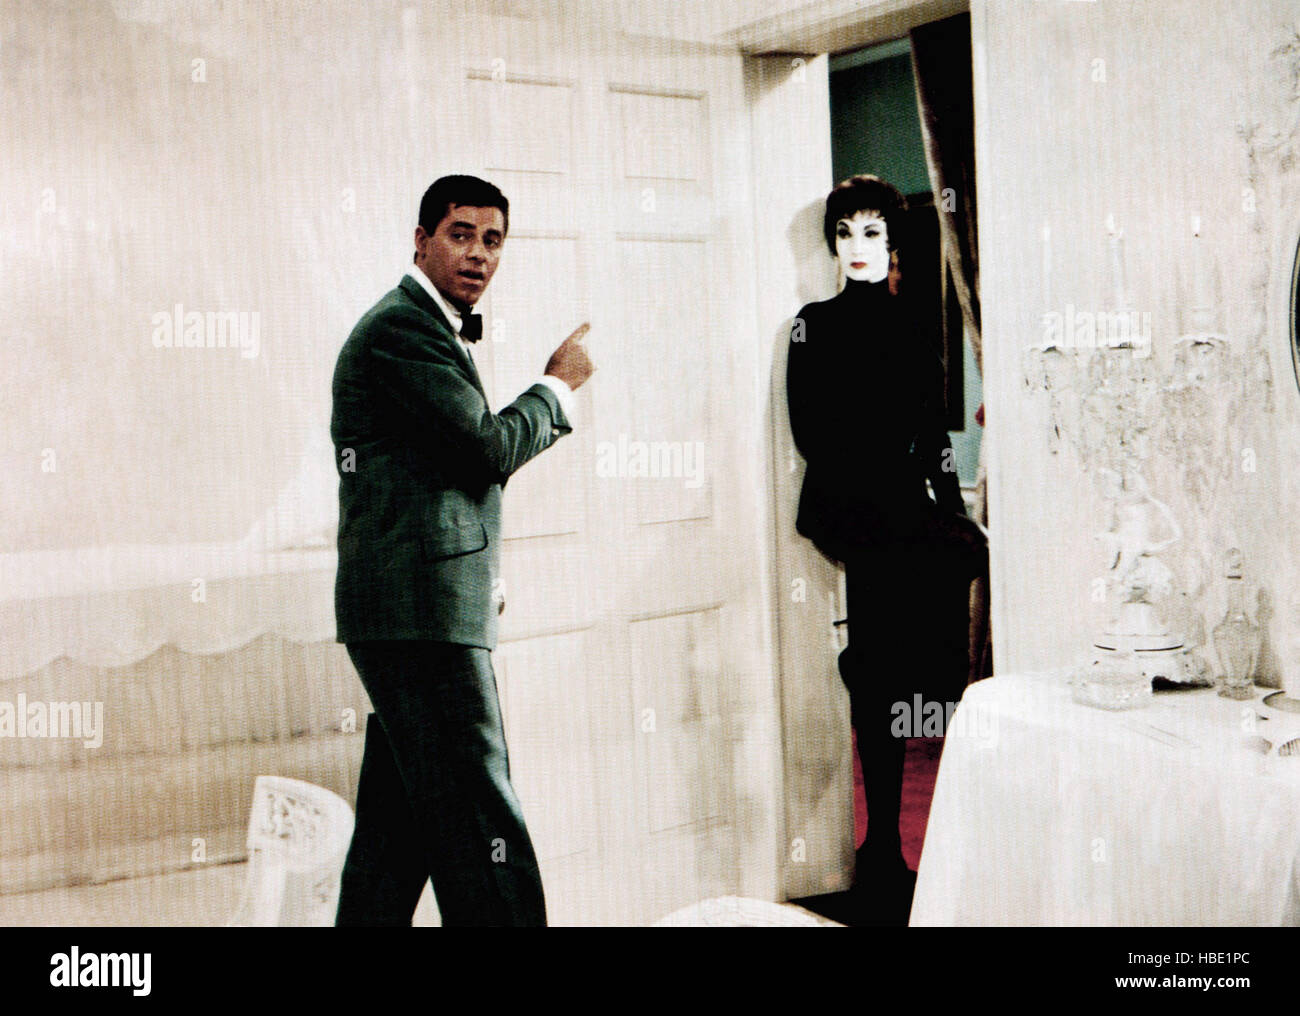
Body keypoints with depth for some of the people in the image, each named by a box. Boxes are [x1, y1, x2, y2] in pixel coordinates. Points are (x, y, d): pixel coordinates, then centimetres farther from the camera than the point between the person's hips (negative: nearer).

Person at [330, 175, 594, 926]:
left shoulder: (428, 327, 24)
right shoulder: (403, 325, -10)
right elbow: (488, 449, -15)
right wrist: (558, 385, -1)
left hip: (415, 610, 11)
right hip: (423, 610, -11)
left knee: (401, 822, 15)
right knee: (481, 832, -10)